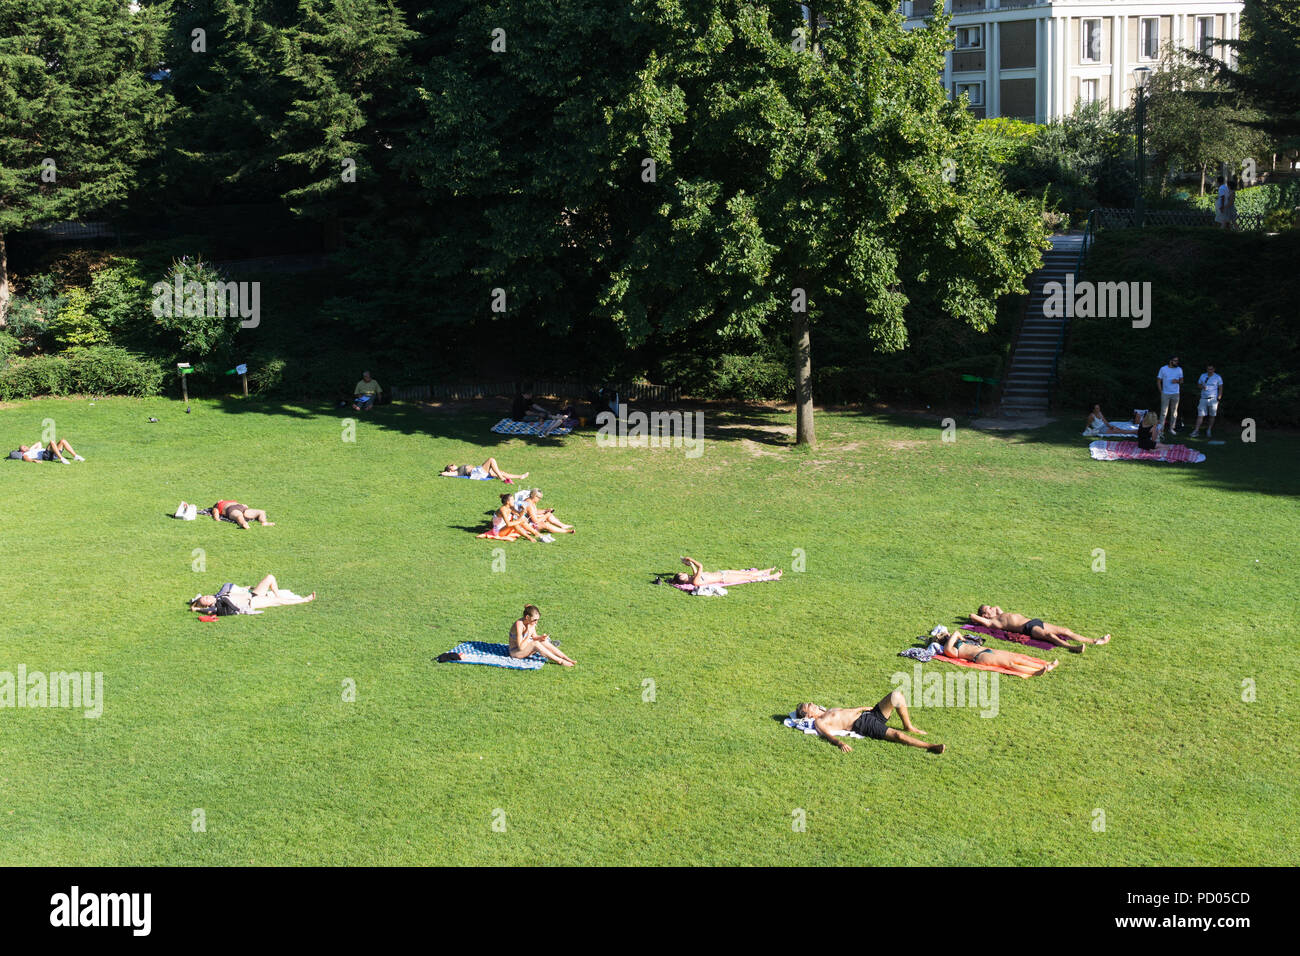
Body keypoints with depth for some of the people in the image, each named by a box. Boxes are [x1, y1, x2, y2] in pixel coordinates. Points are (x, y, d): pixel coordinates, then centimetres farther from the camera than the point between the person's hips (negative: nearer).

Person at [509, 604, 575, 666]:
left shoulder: (531, 623, -4)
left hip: (525, 647, 8)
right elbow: (521, 647, -30)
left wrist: (540, 637, -14)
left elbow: (534, 637, 8)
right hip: (516, 652, -8)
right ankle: (560, 661, -30)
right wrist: (529, 633, -29)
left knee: (544, 642, -14)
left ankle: (568, 659, -18)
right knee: (535, 644, -30)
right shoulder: (519, 625, -28)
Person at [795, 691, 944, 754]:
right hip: (865, 726, -9)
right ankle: (930, 747, -25)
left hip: (872, 714, 9)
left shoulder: (829, 711, 27)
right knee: (897, 735, -28)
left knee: (896, 696, -8)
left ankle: (908, 726, 4)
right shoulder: (819, 722, 0)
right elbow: (828, 734, -18)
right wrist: (840, 743, -37)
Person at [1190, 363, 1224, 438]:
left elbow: (1220, 389, 3)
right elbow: (1198, 385, 17)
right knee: (1200, 415, -6)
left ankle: (1209, 431, 14)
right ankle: (1196, 431, -10)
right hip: (1203, 398, 1)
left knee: (1212, 415, 4)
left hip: (1213, 399, -1)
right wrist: (1202, 387, -8)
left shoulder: (1218, 377, 1)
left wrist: (1218, 399, -6)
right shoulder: (1203, 376, 9)